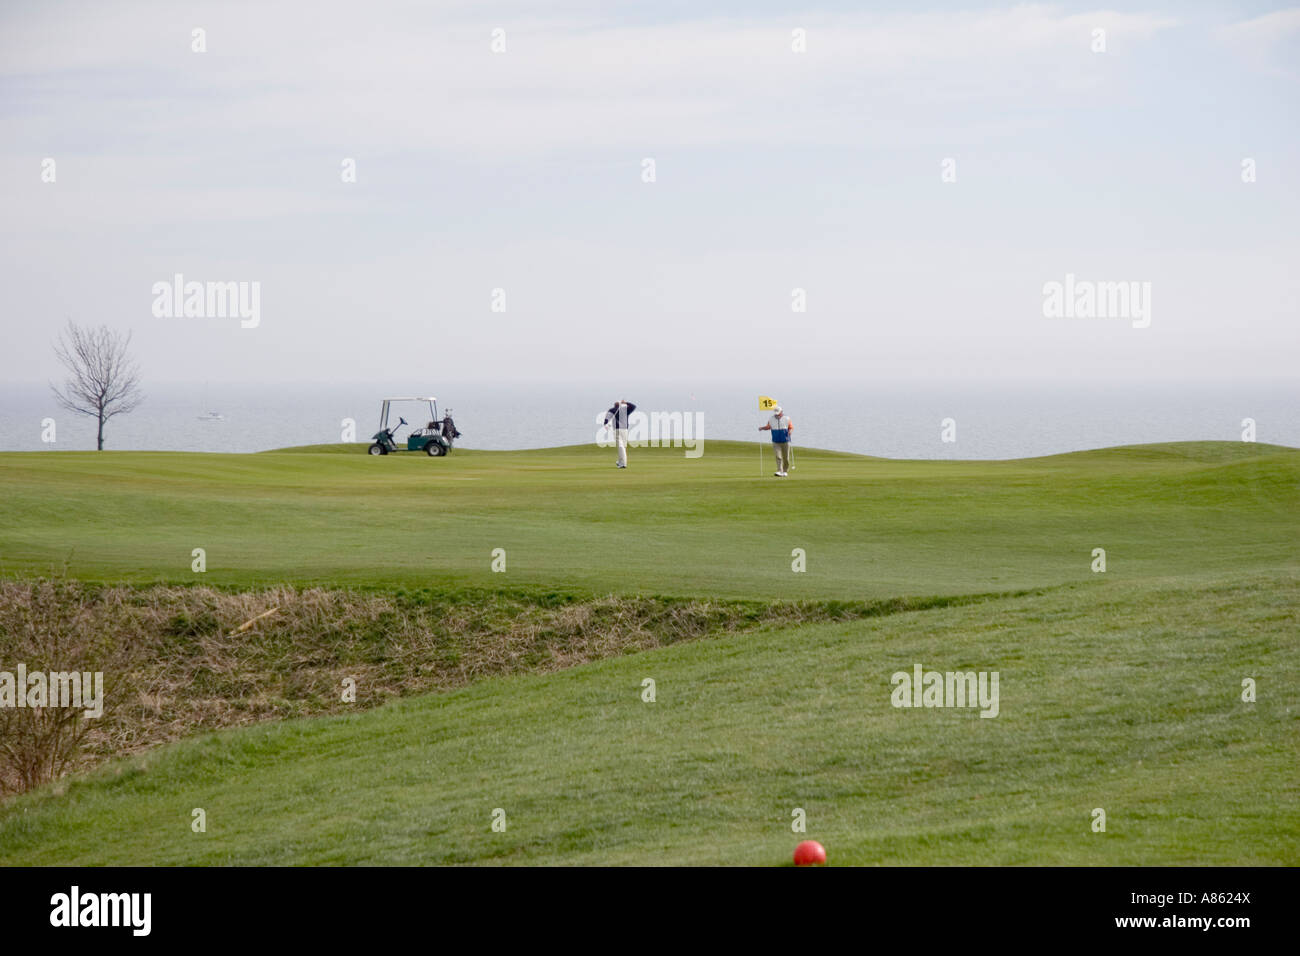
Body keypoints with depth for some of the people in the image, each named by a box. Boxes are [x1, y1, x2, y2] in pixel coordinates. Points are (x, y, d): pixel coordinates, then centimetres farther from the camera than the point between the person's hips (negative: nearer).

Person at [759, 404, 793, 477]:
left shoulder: (787, 419, -3)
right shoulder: (771, 419, 3)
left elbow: (791, 427, -1)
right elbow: (768, 427, 14)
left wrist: (790, 431, -22)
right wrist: (762, 428, -4)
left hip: (785, 441, -1)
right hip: (776, 442, 1)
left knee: (786, 458, 6)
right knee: (778, 457, -12)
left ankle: (785, 471, 23)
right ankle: (779, 471, -17)